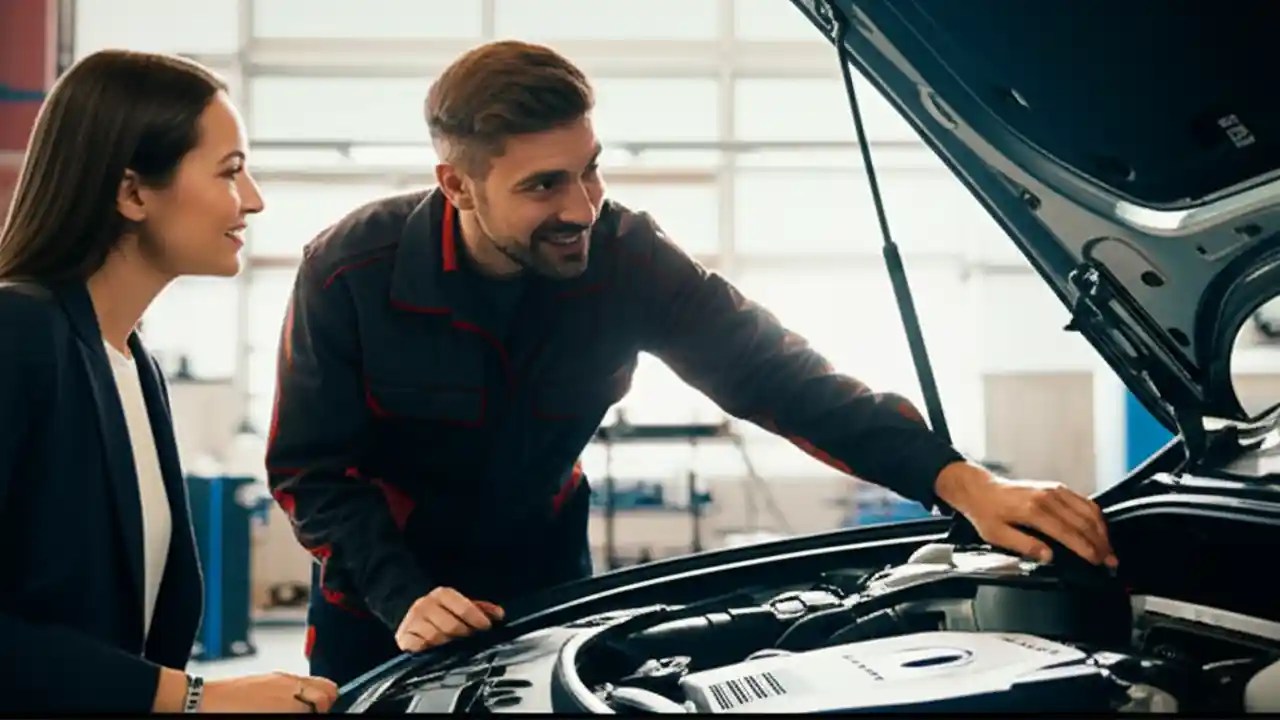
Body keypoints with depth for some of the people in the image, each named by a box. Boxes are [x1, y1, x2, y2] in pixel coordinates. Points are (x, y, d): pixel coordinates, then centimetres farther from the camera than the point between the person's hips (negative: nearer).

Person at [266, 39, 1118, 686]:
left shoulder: (626, 258, -21)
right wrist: (402, 600, -31)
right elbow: (311, 468, -16)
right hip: (379, 603, -1)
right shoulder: (349, 271, -24)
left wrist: (959, 480, -38)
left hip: (544, 585, 1)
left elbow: (770, 370, -26)